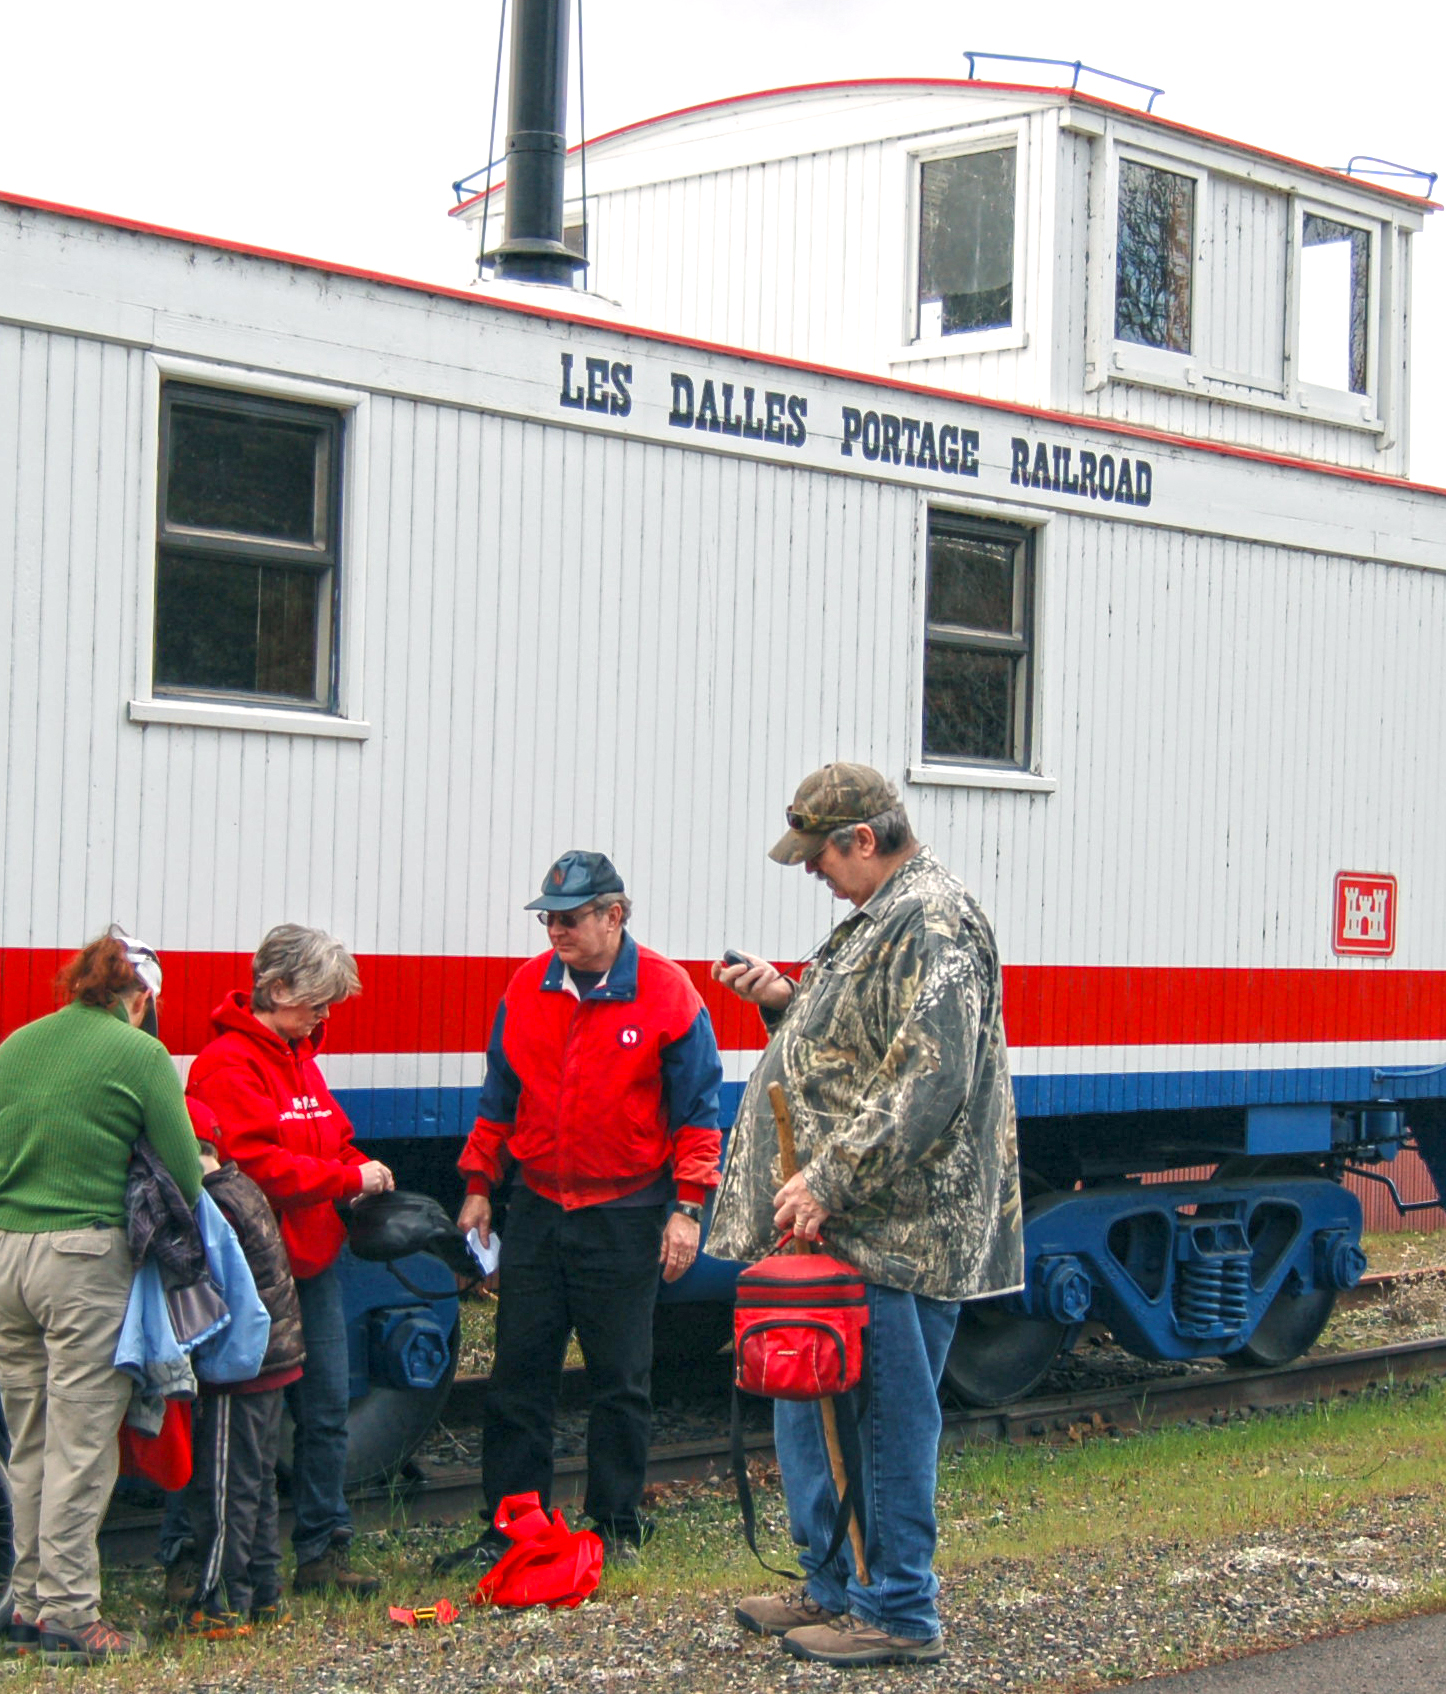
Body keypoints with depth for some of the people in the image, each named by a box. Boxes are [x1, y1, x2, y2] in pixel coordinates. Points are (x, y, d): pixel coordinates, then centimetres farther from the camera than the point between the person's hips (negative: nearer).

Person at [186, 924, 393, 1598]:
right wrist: (349, 1178, -18)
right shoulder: (226, 1064, -14)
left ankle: (322, 1552, 20)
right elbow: (256, 1164, -23)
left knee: (326, 1410, 11)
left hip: (313, 1259, 9)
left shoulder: (299, 1054, 17)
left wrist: (365, 1171, 5)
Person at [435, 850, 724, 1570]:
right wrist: (477, 1186, 11)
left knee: (621, 1381, 4)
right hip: (536, 1208, 4)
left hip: (625, 1216, -4)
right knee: (518, 1374, 5)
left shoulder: (666, 992, -7)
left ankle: (617, 1527, 16)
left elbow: (697, 1110, -4)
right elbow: (500, 1097, 14)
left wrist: (687, 1208, -8)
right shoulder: (527, 988, 5)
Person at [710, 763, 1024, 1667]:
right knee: (810, 1407, 17)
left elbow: (926, 1082, -25)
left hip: (894, 1230, -11)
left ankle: (902, 1615, 8)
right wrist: (789, 1002, 12)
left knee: (889, 1416, -2)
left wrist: (831, 1179, -24)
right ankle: (834, 1590, 28)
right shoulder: (887, 915, 18)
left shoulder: (931, 921, -16)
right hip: (846, 1221, 11)